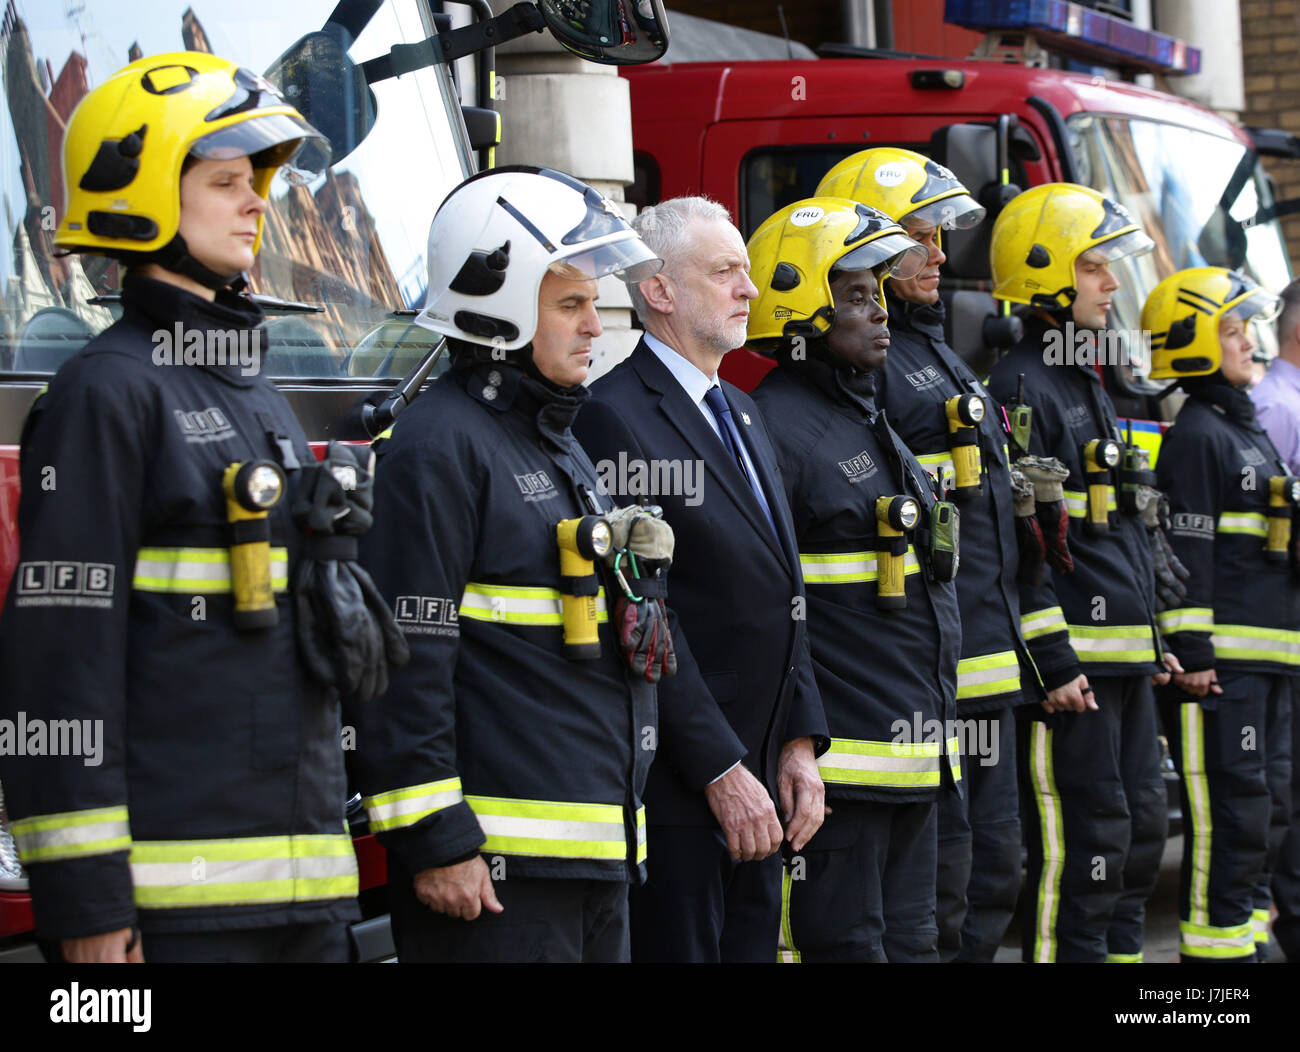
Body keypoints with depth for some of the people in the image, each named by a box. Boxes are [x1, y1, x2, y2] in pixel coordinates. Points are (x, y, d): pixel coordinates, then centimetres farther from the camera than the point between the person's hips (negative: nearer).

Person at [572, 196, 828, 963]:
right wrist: (722, 772, -17)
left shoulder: (742, 413, 17)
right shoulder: (615, 417, -13)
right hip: (674, 791, -8)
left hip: (757, 783, 9)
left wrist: (799, 745, 8)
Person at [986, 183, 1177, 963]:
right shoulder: (1022, 387, -12)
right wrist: (1053, 662, -20)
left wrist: (1152, 639, 21)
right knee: (1082, 840, -8)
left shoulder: (1086, 384, 19)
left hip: (1126, 660, 10)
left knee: (1141, 830, 12)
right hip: (1073, 656, -10)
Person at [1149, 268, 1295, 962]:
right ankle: (1215, 947, -6)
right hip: (1221, 658, -10)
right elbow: (1188, 550, -16)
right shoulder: (1196, 434, -10)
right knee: (1231, 812, -9)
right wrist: (1193, 654, -20)